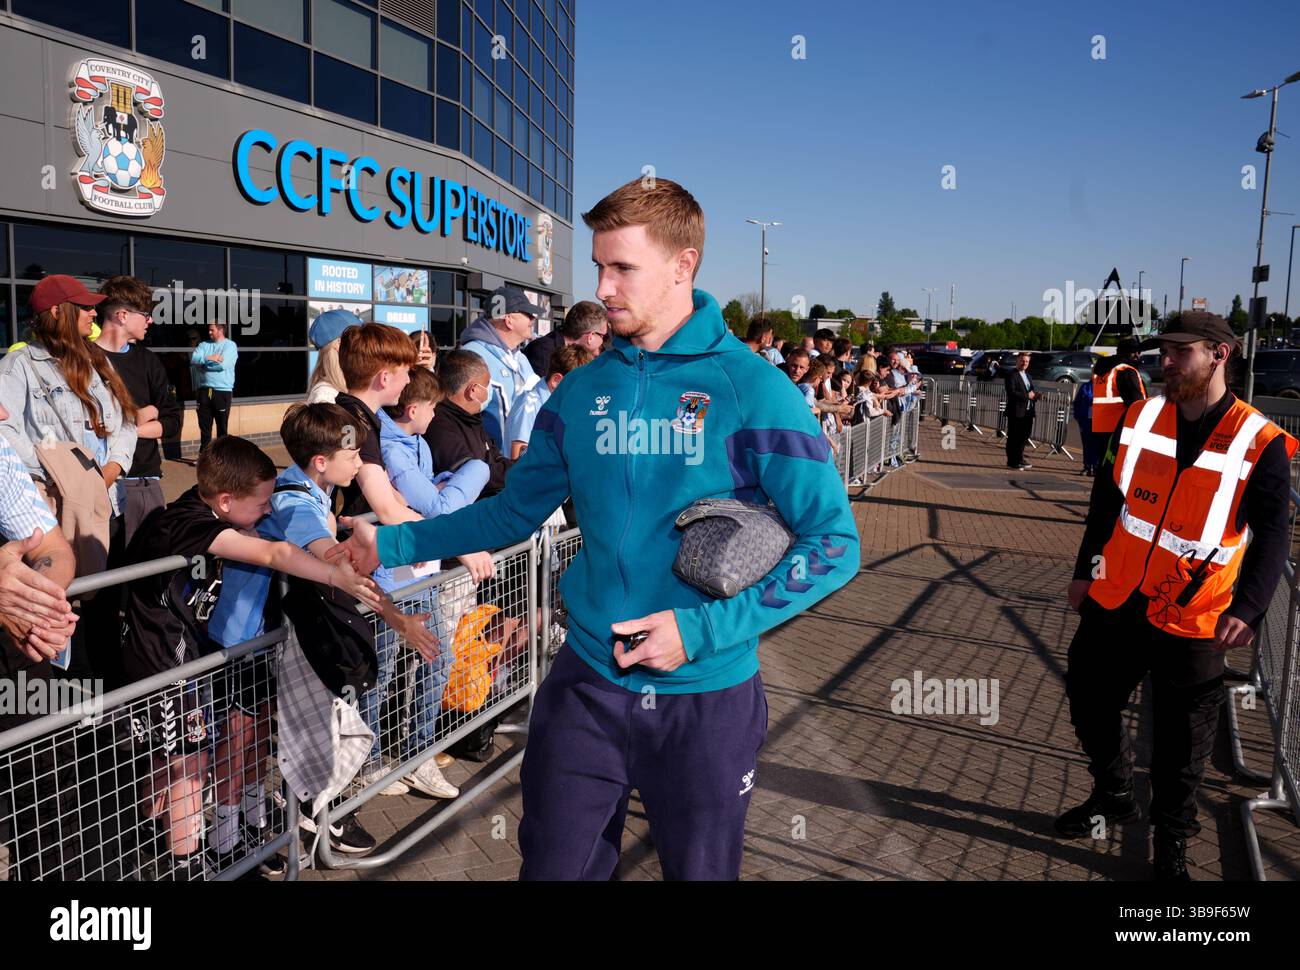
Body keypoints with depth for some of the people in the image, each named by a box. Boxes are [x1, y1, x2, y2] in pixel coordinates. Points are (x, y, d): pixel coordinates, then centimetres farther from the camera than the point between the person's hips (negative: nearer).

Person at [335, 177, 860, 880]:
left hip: (708, 695, -3)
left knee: (700, 868, 18)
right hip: (587, 685, 3)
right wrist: (392, 545, 6)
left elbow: (833, 542, -14)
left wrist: (704, 629, -21)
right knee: (554, 865, 16)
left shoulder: (751, 387, -12)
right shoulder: (582, 390, 2)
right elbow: (515, 511, 12)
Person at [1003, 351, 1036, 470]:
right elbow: (1011, 393, -19)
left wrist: (1035, 395, 4)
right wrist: (1027, 395, -17)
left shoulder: (1027, 375, 20)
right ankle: (1012, 461, 5)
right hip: (1016, 412, -8)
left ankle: (1019, 459, 25)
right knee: (1013, 438, -1)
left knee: (1024, 436, 14)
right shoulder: (1011, 375, -9)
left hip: (1028, 412, 8)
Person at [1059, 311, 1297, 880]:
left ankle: (1171, 843, 32)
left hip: (1191, 618, -4)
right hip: (1115, 601, 4)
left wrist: (1248, 609, -25)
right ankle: (1113, 796, 42)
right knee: (1090, 702, 17)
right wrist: (1086, 571, 11)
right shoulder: (1139, 417, 0)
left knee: (1181, 739, 10)